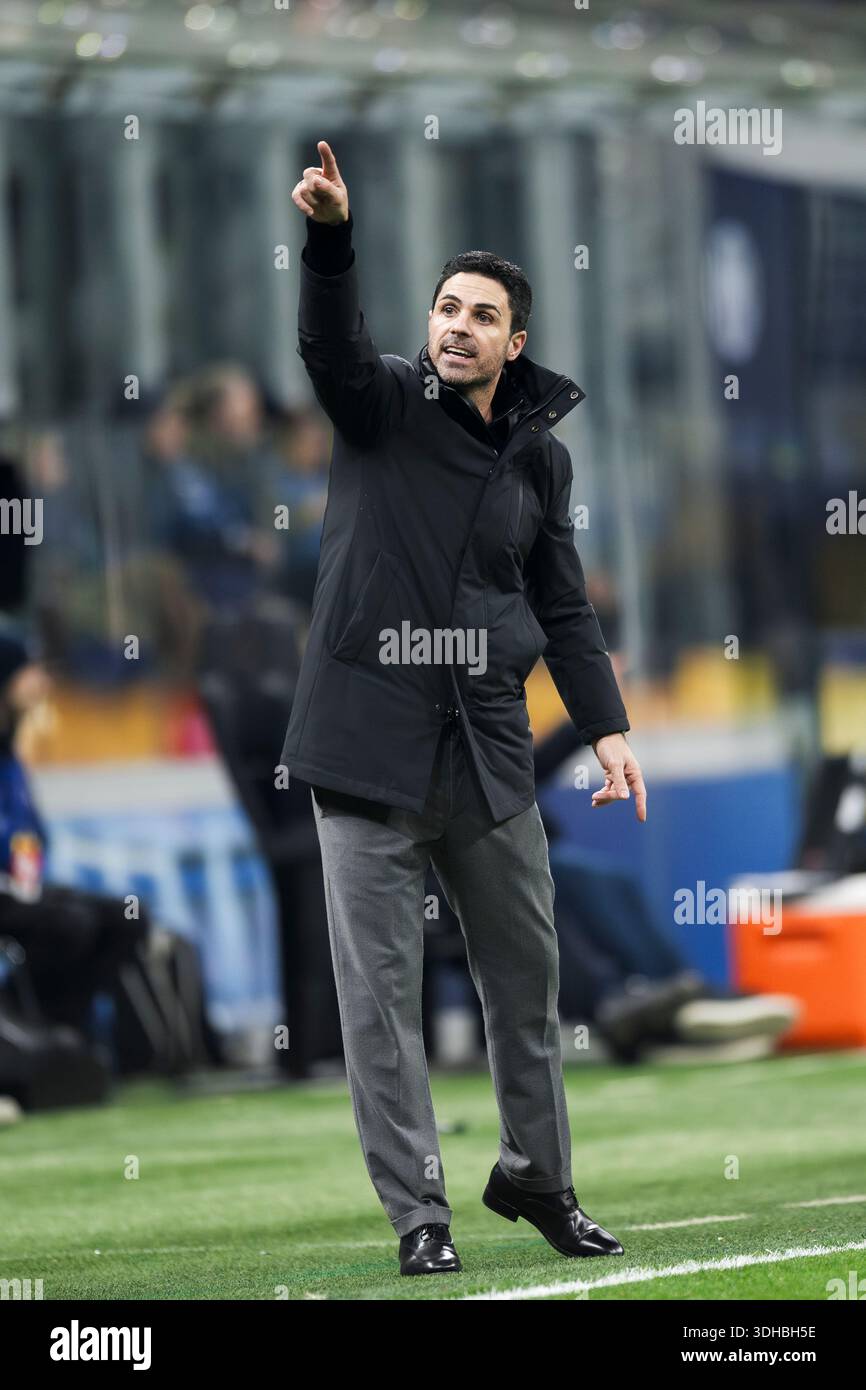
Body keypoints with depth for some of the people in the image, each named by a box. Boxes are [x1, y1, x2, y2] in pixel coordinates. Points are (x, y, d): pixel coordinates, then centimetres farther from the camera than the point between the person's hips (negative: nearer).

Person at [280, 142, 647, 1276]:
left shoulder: (539, 454, 10)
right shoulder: (383, 405, 0)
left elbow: (562, 604, 15)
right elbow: (331, 342, -22)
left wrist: (607, 727, 4)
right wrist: (330, 237, -41)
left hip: (488, 753, 4)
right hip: (371, 747, -3)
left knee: (525, 977, 11)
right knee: (381, 990, -3)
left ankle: (537, 1174, 28)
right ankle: (417, 1211, 4)